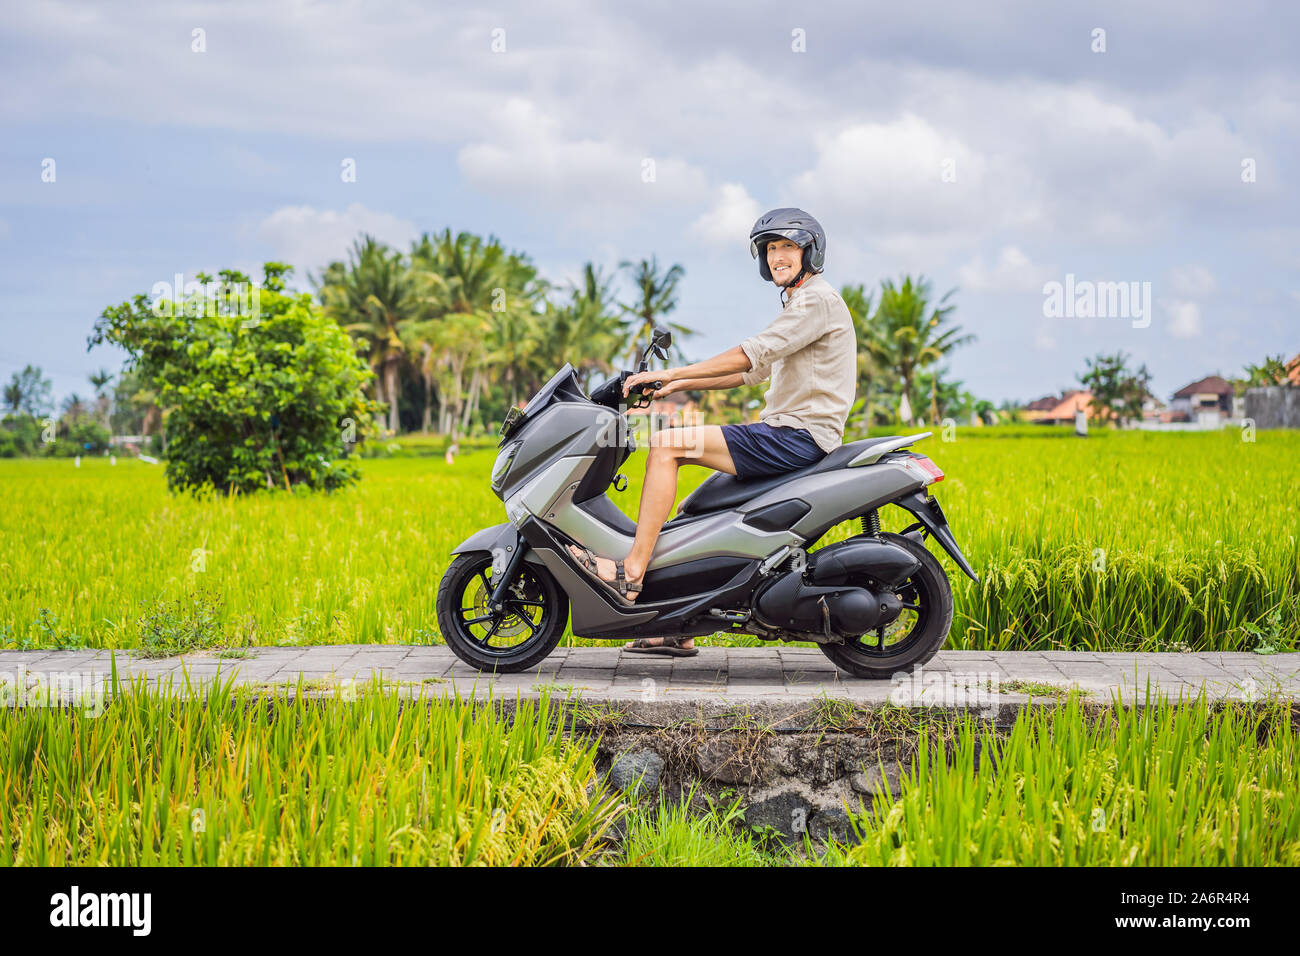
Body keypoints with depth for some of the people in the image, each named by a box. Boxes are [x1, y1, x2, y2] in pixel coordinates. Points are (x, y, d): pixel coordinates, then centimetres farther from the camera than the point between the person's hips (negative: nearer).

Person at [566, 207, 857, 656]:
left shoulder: (819, 298, -8)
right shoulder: (800, 304, 24)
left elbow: (751, 354, -18)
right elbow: (753, 371, 26)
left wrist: (670, 373, -16)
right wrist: (678, 385, 17)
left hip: (797, 436, -10)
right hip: (785, 434, 10)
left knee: (665, 445, -18)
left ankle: (630, 573, -19)